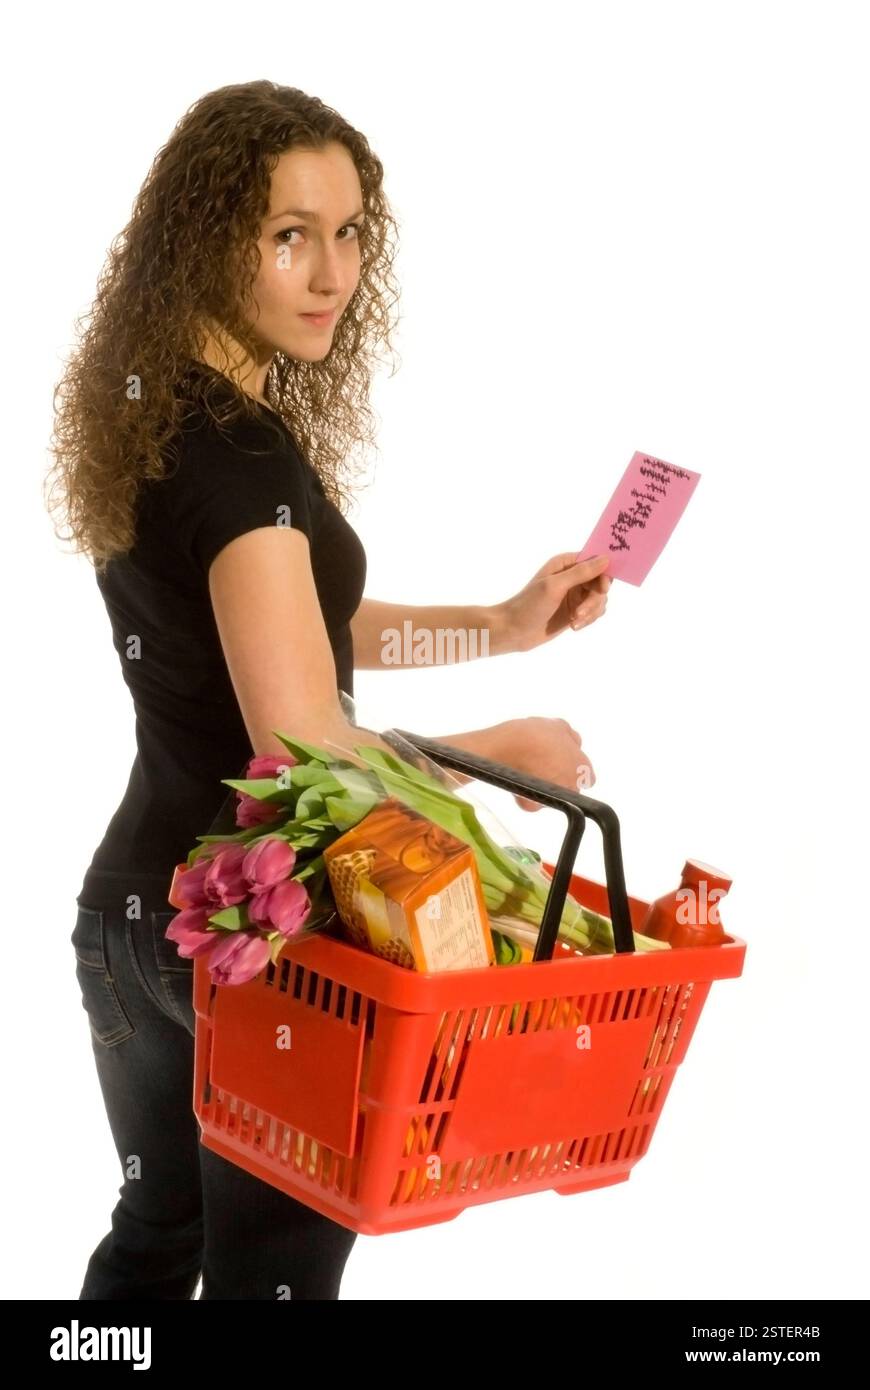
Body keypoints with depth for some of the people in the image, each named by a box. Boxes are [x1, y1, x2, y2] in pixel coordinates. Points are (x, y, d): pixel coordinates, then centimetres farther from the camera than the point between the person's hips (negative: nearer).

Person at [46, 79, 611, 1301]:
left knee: (153, 1234, 24)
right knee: (272, 1264, 10)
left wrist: (502, 624, 9)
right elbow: (307, 746, -27)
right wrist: (506, 752, -11)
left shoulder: (156, 418, 5)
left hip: (131, 906, 9)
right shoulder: (242, 454, -24)